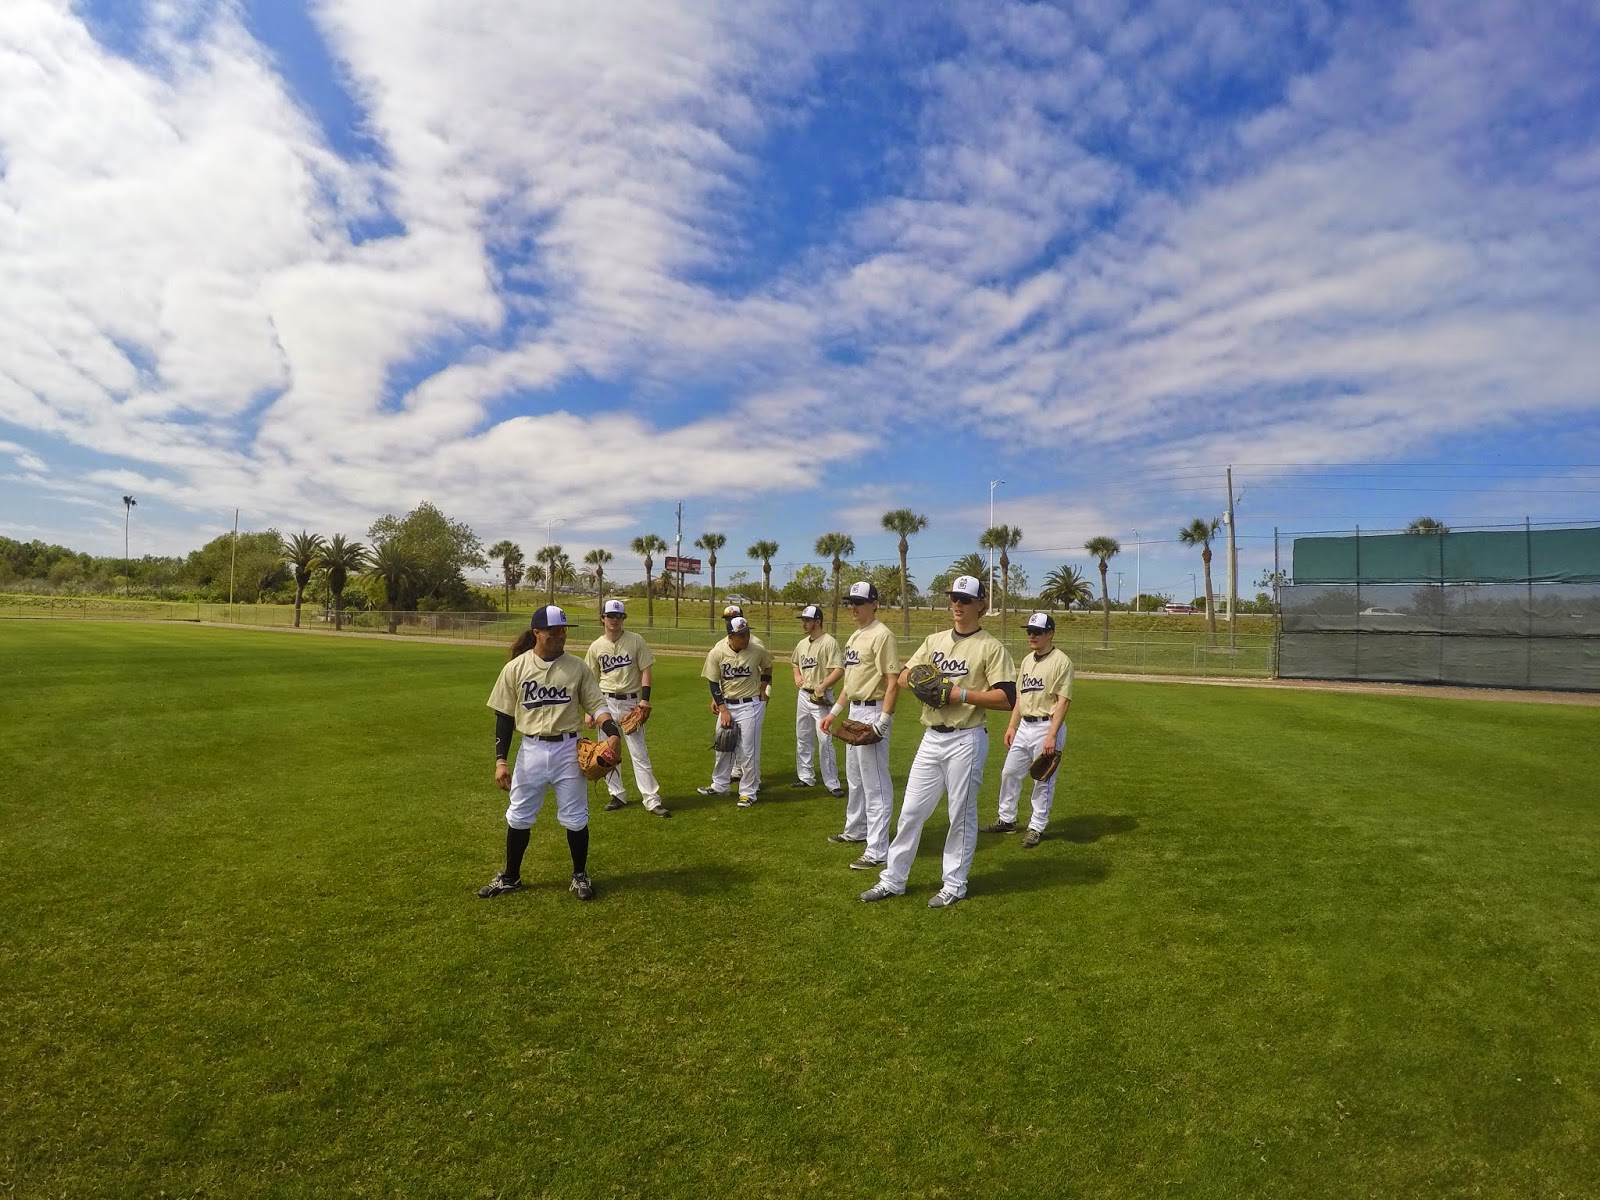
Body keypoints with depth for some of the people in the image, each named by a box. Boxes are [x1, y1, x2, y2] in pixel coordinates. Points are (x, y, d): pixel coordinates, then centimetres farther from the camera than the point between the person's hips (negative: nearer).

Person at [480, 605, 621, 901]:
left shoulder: (577, 667, -5)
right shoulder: (516, 668, -4)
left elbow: (597, 705, -3)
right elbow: (504, 715, 1)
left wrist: (613, 734, -22)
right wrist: (501, 760, -4)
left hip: (568, 749, 0)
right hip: (531, 749, 1)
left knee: (575, 818, 7)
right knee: (518, 817, 12)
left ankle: (580, 876, 27)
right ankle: (511, 877, 33)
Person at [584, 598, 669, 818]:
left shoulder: (635, 640, -2)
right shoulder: (596, 646, 4)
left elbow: (645, 670, -2)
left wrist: (645, 699, -13)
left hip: (631, 702, -3)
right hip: (606, 703, 3)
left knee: (639, 753, -4)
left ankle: (652, 800, 0)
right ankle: (617, 795, 22)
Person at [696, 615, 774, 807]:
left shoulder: (758, 649, -14)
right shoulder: (717, 652, -13)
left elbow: (767, 667, 8)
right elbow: (713, 682, -4)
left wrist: (762, 689, 2)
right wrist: (723, 709, -8)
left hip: (750, 705, -3)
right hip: (726, 704, 3)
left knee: (748, 750, -2)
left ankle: (748, 792, 13)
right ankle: (720, 786, 34)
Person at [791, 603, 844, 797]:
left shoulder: (829, 642, -13)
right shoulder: (802, 644, 12)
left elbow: (839, 670, -20)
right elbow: (795, 663, 29)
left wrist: (822, 687, -26)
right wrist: (797, 676, 8)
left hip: (821, 697, -8)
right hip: (803, 695, 8)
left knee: (824, 740, -9)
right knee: (803, 738, 14)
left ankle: (832, 784, -2)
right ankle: (807, 777, 26)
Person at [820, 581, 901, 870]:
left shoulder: (881, 635, -15)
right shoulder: (855, 637, 14)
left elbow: (893, 682, -21)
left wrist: (883, 723, -26)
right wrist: (834, 712, 21)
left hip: (872, 712, -10)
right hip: (854, 711, 10)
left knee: (875, 784, -6)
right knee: (855, 778, 22)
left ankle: (877, 851, -1)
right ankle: (856, 831, 39)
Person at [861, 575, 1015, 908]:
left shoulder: (990, 647, -7)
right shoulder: (934, 640, 12)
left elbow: (1008, 699, -14)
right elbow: (903, 678, 11)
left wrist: (961, 694, -19)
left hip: (966, 740, -6)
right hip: (931, 738, 6)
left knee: (961, 815, 7)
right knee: (911, 811, 10)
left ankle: (954, 886, 23)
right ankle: (892, 880, 22)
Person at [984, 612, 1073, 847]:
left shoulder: (1061, 661, -12)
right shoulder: (1027, 660, 12)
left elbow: (1063, 701, -17)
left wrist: (1051, 735, -22)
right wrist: (1012, 726, 14)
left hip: (1047, 727, -8)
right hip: (1024, 726, 8)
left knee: (1043, 780, 3)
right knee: (1009, 772, 13)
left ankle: (1037, 828, 16)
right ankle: (1007, 820, 28)